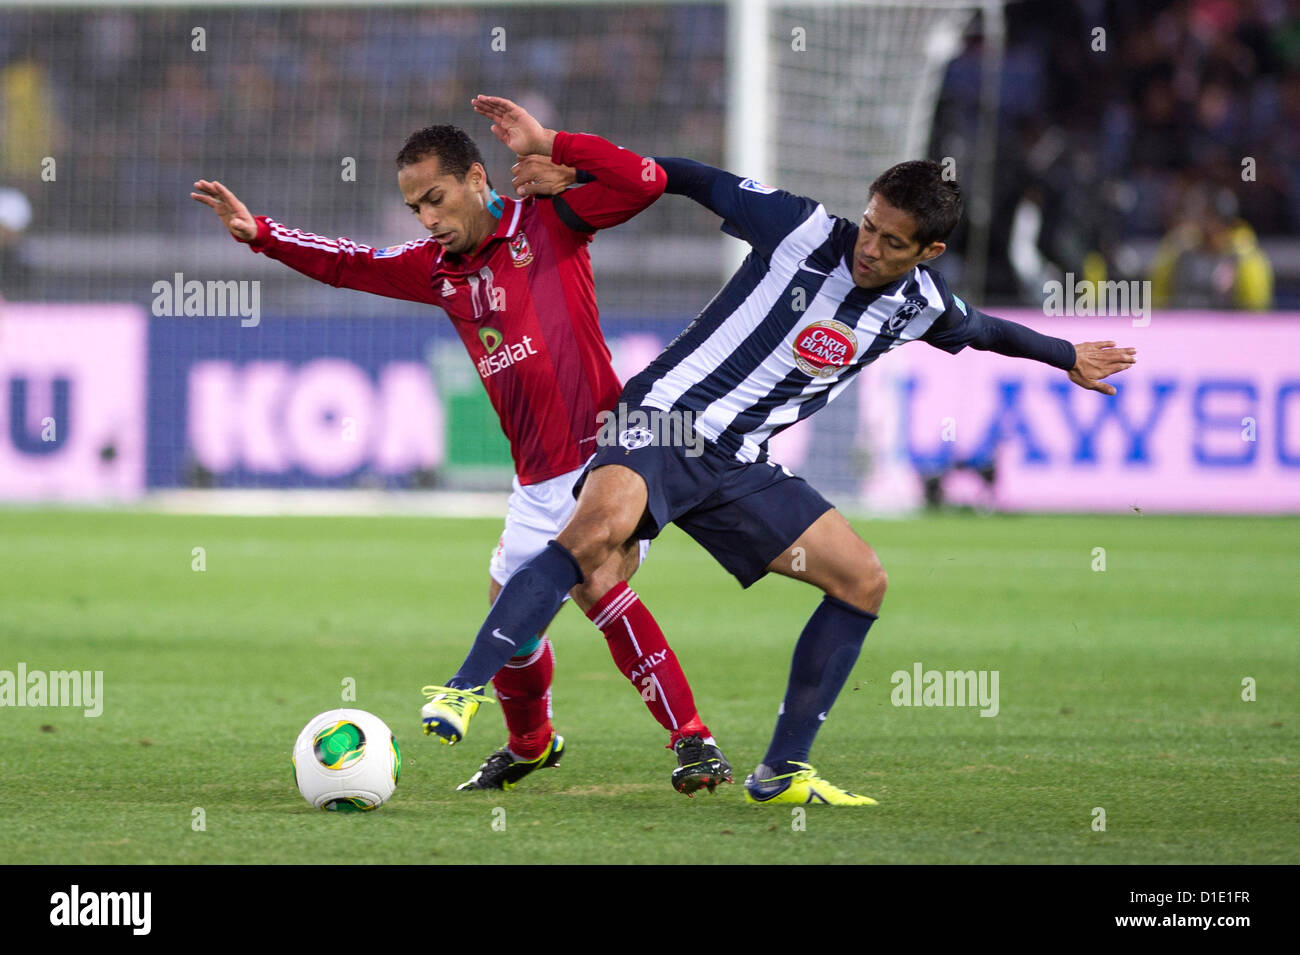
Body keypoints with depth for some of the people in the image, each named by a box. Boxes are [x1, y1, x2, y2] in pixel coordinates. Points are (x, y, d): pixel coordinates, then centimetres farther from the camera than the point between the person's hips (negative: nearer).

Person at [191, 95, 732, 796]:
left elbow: (645, 183, -15)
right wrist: (257, 232, 15)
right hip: (538, 480, 8)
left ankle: (693, 741, -26)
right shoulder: (438, 268, 15)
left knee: (596, 582, -27)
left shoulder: (548, 223, -3)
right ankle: (530, 745, 41)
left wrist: (549, 145, -18)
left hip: (601, 449, -8)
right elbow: (350, 265, 24)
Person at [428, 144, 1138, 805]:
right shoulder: (804, 232, -10)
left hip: (739, 466, 7)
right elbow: (704, 184, -1)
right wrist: (577, 160, -4)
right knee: (600, 526, -37)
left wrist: (1068, 357, 43)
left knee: (862, 582, 3)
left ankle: (780, 774, 11)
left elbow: (985, 330, 28)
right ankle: (460, 693, -39)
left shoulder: (921, 306, 5)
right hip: (661, 422, -7)